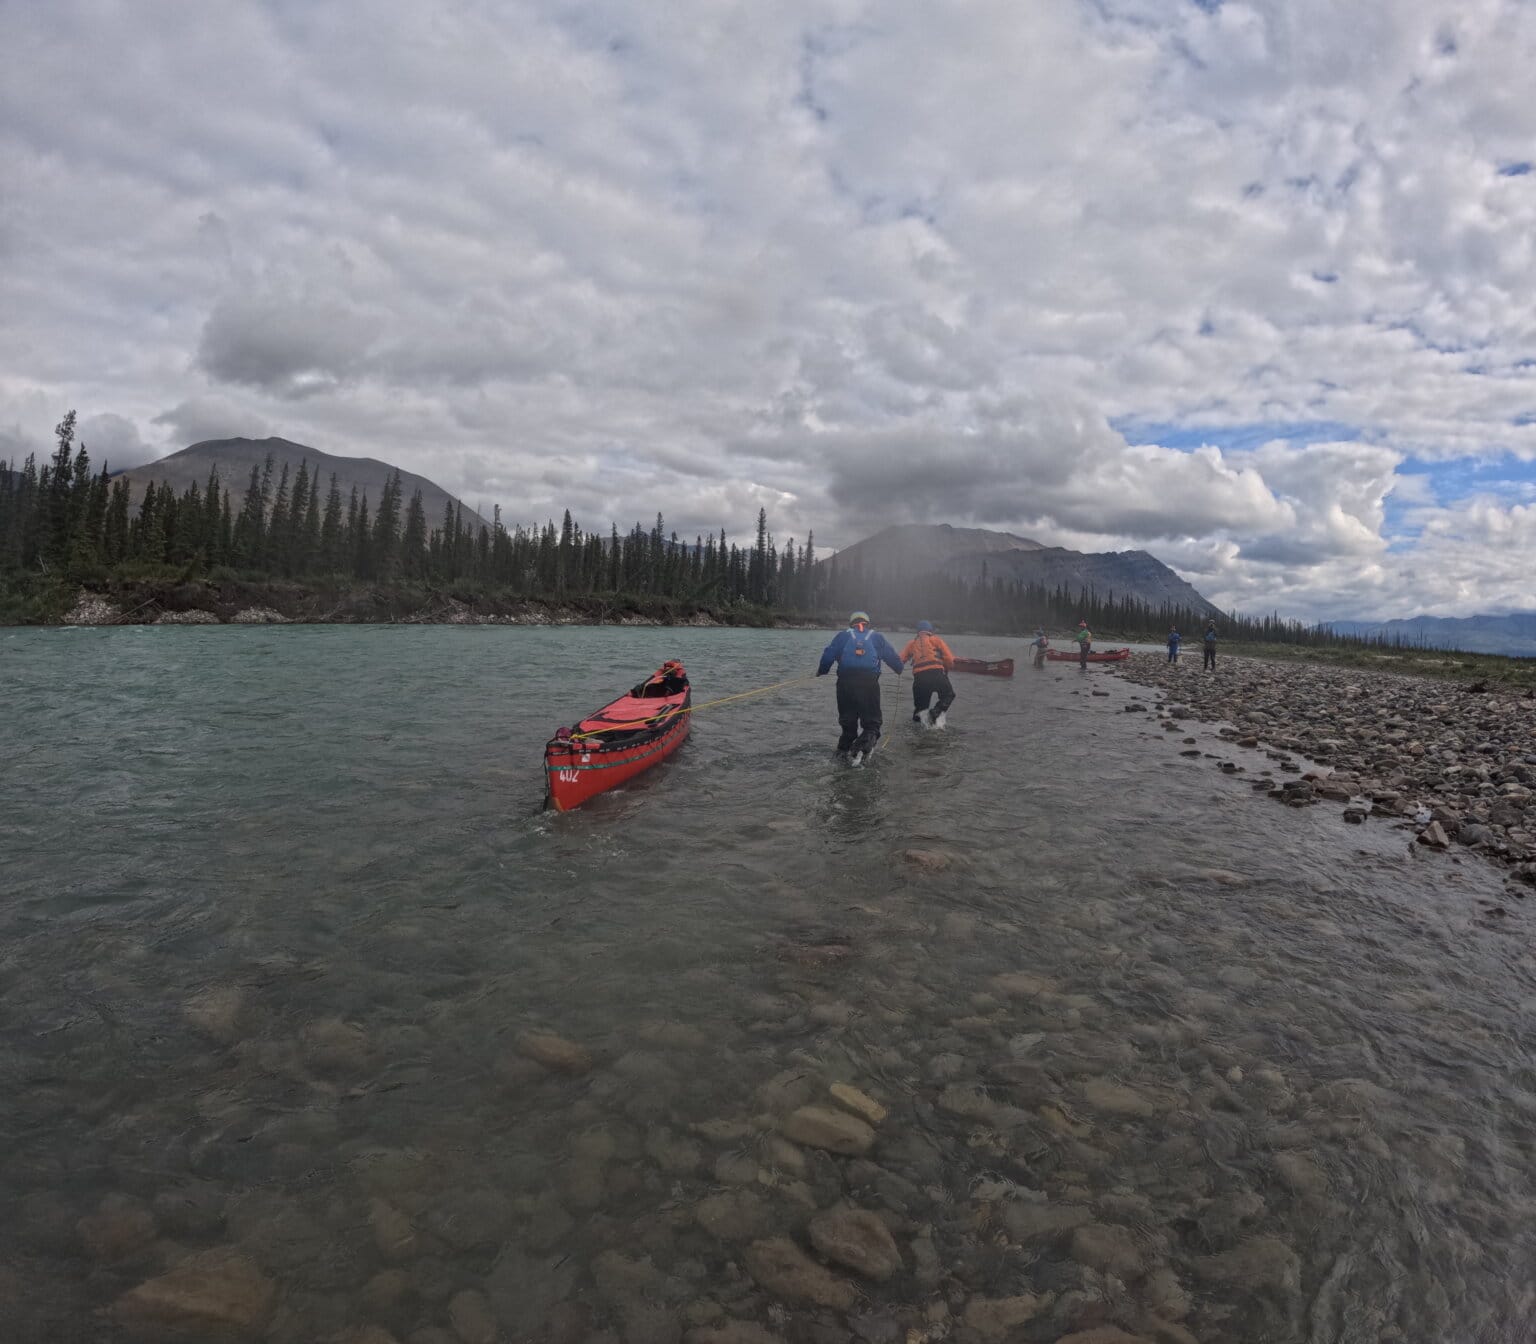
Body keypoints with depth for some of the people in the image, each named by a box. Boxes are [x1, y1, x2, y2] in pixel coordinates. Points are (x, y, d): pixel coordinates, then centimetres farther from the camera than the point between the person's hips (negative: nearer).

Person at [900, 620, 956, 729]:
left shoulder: (912, 643, 23)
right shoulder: (936, 640, 15)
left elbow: (900, 661, 13)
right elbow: (950, 660, 8)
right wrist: (946, 670, 26)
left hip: (919, 677, 2)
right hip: (937, 674, -2)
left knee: (920, 706, 22)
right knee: (948, 695, 23)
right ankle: (936, 714, -1)